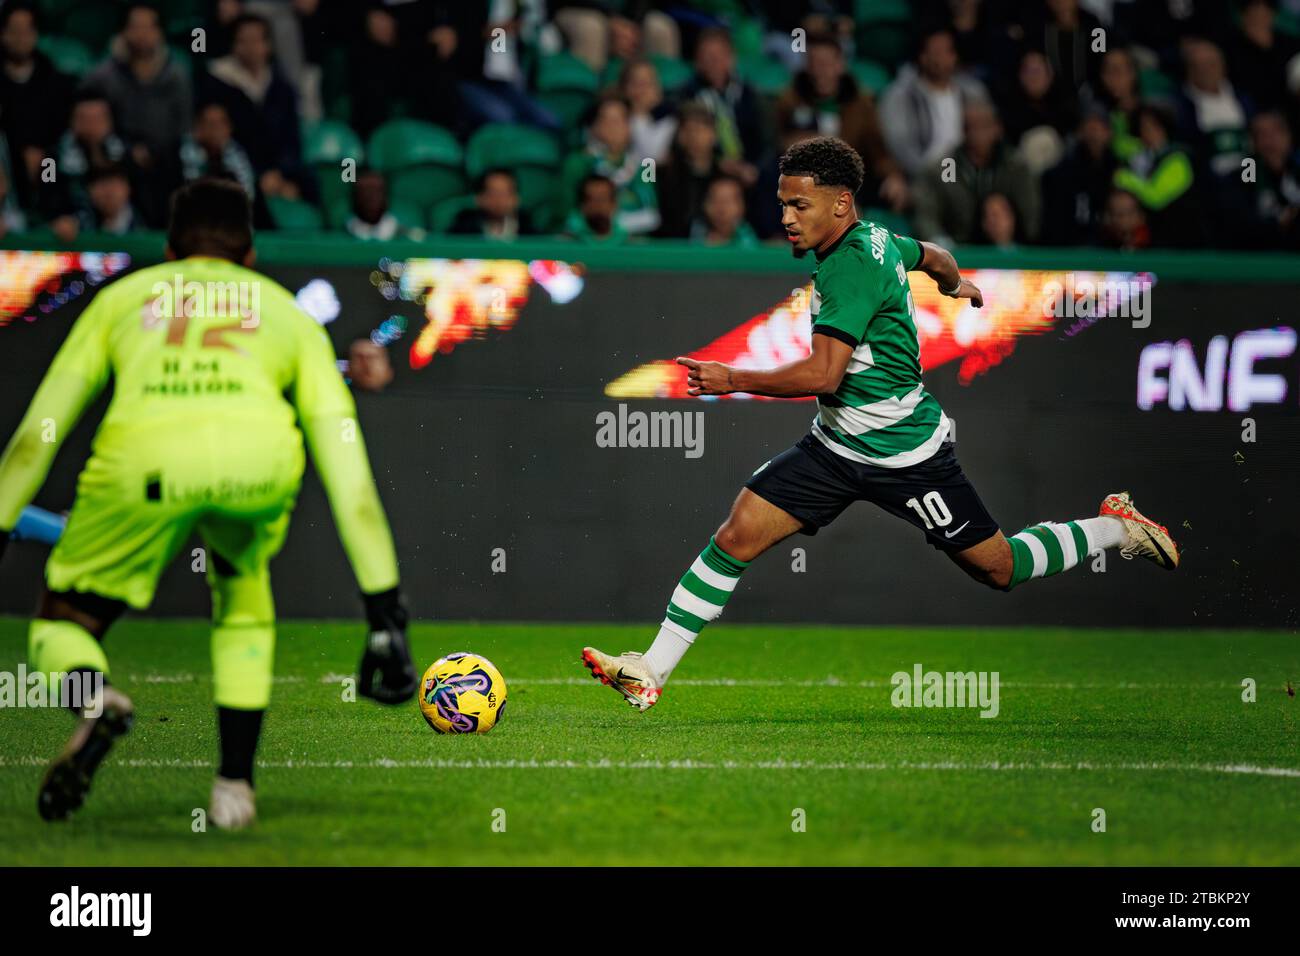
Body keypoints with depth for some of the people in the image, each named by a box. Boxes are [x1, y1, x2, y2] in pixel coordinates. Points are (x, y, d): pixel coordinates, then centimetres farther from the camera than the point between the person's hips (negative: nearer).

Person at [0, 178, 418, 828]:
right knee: (241, 588, 34)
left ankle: (93, 698, -15)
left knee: (62, 625, 20)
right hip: (259, 459, 1)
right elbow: (349, 476, 29)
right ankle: (235, 785, 24)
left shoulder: (123, 296, 35)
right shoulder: (285, 311, 35)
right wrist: (385, 612, 30)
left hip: (141, 458, -1)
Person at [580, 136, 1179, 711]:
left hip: (905, 458, -9)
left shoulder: (850, 267, -25)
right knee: (736, 537, -5)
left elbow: (821, 374, -32)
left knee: (998, 570, 5)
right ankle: (651, 673, -4)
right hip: (837, 444, 9)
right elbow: (933, 255, 23)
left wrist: (734, 380, -25)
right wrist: (957, 285, 45)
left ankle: (1117, 528, 28)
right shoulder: (876, 240, 1)